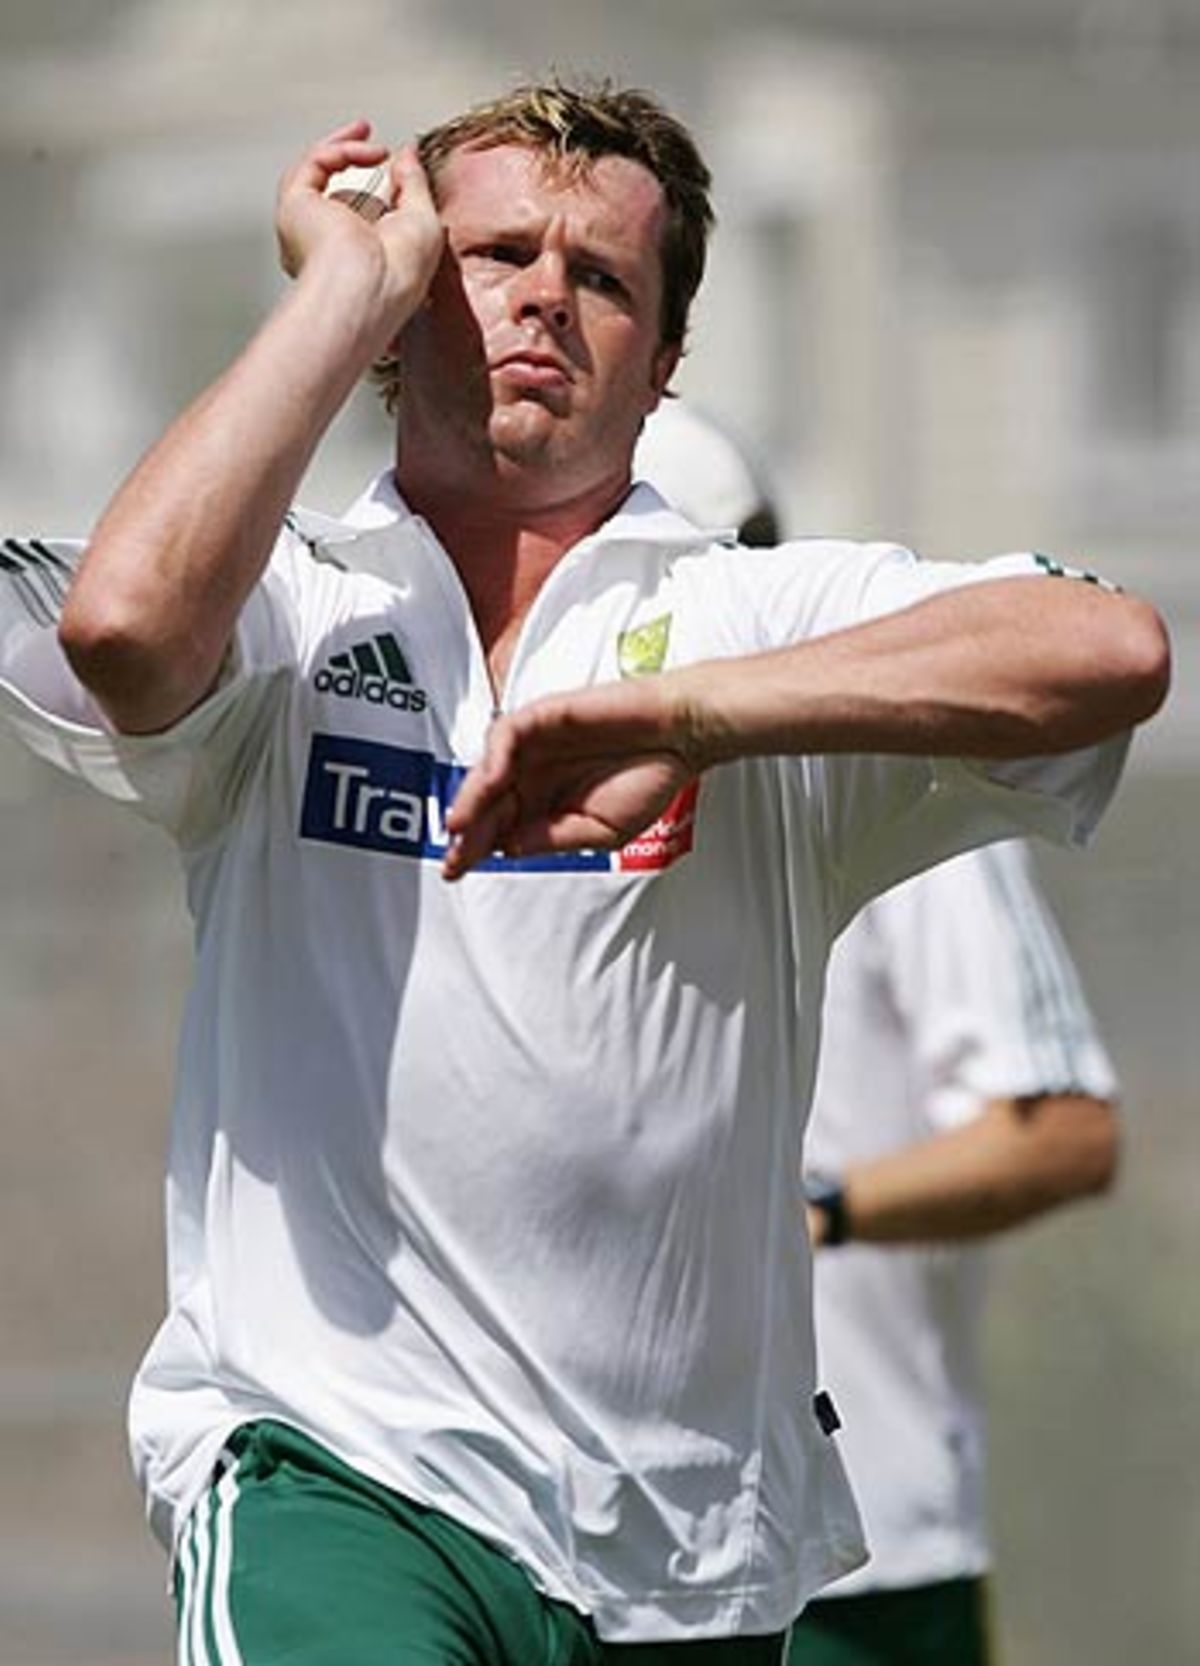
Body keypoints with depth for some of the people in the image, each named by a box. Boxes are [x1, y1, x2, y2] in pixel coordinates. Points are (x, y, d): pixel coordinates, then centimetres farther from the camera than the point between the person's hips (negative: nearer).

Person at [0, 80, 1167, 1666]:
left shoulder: (761, 625, 8)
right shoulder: (288, 612, 8)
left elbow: (1110, 652, -8)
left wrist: (680, 713, -14)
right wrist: (347, 285, -3)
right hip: (334, 1466, -2)